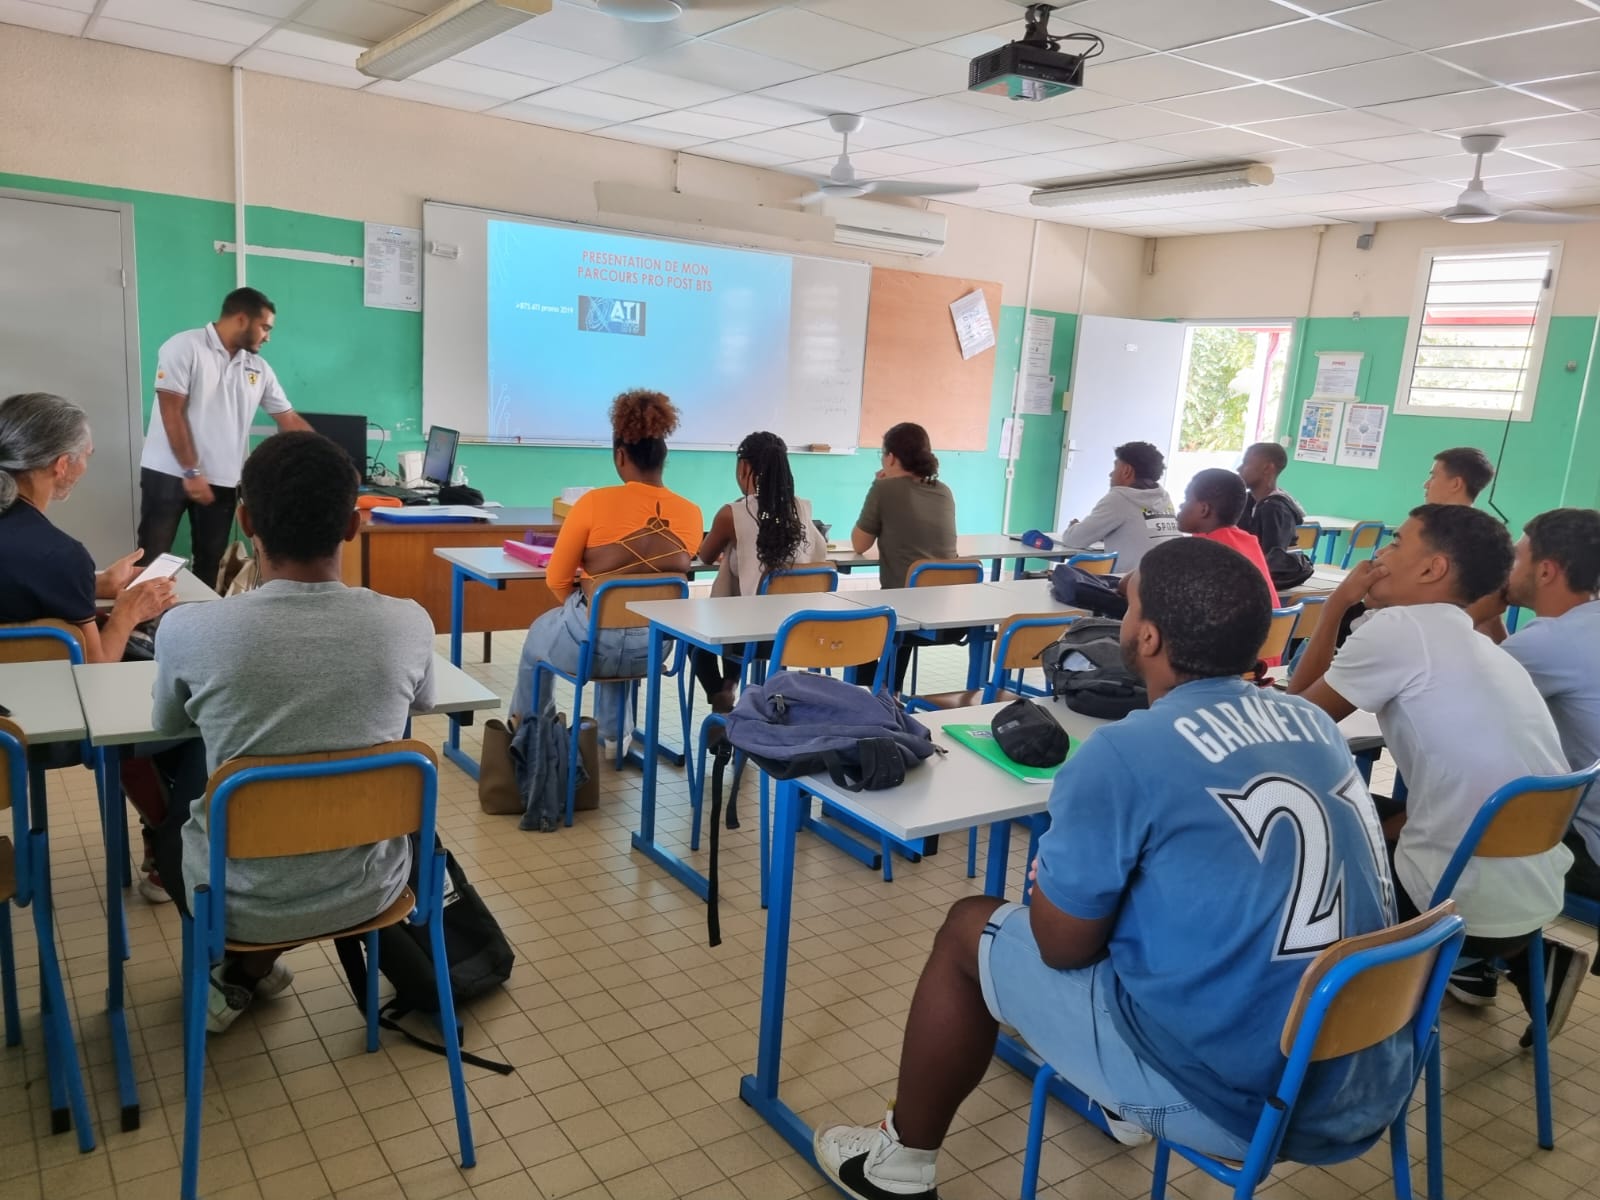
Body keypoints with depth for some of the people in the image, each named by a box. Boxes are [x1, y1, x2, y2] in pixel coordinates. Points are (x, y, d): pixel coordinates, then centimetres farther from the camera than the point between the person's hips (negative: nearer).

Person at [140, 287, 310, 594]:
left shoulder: (259, 368, 8)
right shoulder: (184, 347, -8)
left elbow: (290, 420, 11)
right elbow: (172, 413, -12)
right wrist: (192, 472, -16)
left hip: (222, 480, 5)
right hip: (169, 474, -5)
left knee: (211, 563, 8)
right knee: (152, 559, 0)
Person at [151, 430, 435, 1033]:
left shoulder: (188, 629, -20)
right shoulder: (407, 624, -17)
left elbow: (168, 727, 4)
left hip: (243, 902, 0)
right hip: (367, 891, 1)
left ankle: (237, 968, 35)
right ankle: (251, 970, 42)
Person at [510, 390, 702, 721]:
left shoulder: (595, 502, -16)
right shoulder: (692, 513, -5)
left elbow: (557, 580, -6)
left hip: (593, 641, -3)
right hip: (653, 645, 4)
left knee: (539, 634, 32)